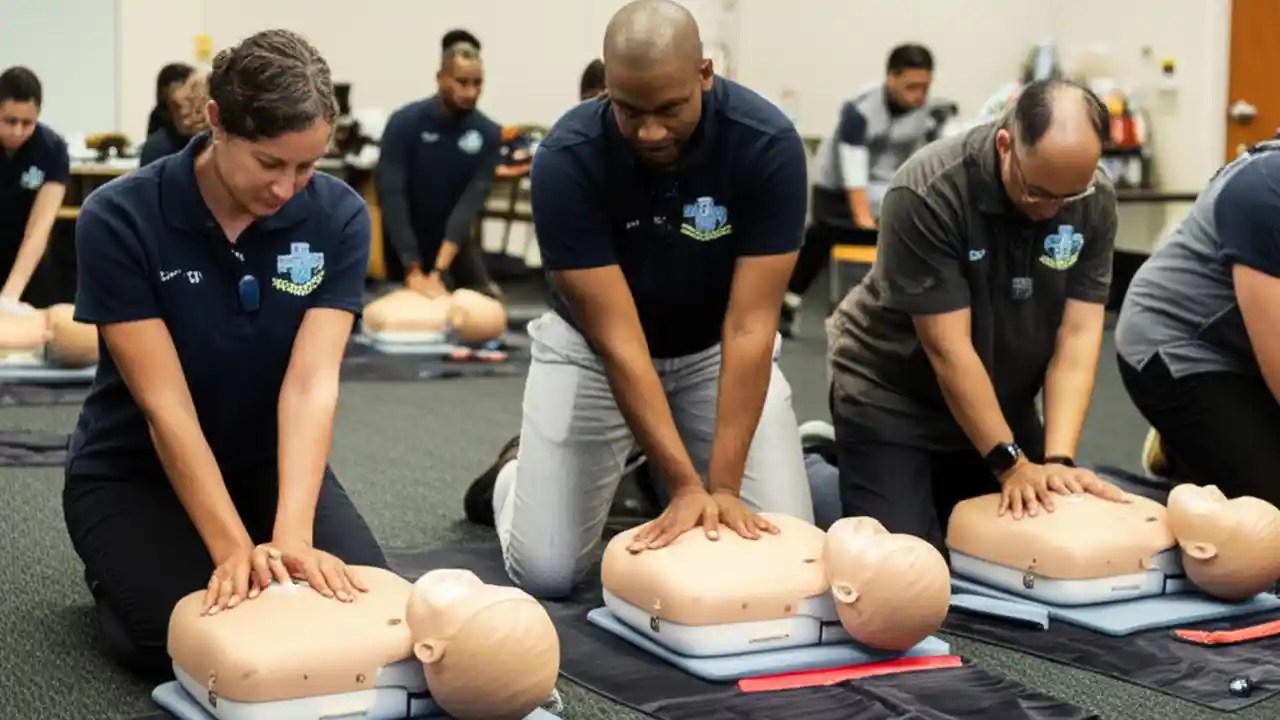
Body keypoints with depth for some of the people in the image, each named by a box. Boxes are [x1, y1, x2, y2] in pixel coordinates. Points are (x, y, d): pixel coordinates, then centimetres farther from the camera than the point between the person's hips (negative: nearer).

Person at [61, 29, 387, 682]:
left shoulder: (338, 217, -16)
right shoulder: (119, 219, -23)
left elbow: (311, 382, -24)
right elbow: (165, 405, -26)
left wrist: (290, 534, -38)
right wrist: (233, 548, -34)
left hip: (271, 461, 3)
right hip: (133, 471, -2)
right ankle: (116, 567, 10)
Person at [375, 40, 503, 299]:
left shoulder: (488, 134, -11)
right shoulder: (405, 123, -17)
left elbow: (471, 202, -20)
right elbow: (392, 198, -24)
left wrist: (439, 270, -32)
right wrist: (413, 272, -33)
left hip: (454, 241, 2)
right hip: (404, 244, -2)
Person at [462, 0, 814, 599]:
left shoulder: (768, 143, -27)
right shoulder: (567, 159, -29)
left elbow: (749, 327, -27)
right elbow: (617, 339, -29)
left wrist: (723, 484, -32)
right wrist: (687, 486, -35)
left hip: (714, 348, 2)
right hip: (593, 348, -1)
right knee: (544, 571, -10)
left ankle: (660, 467, 20)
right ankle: (516, 468, 25)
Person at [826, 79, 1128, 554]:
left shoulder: (1096, 201, -12)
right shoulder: (928, 193, -27)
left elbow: (1077, 335, -14)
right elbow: (948, 349, -26)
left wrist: (1058, 459, -25)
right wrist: (1012, 464, -25)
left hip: (1002, 401, 5)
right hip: (892, 397, -5)